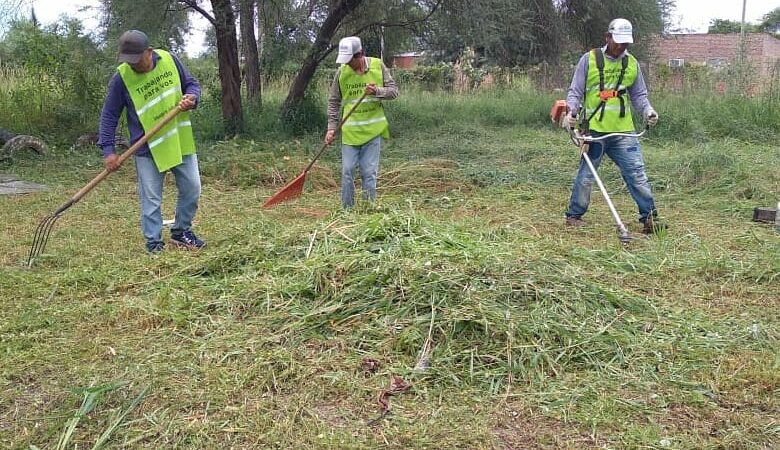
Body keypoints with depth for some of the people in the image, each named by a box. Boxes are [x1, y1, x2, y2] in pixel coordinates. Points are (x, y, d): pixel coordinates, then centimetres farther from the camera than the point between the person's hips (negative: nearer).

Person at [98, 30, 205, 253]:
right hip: (148, 149, -3)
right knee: (151, 200, -1)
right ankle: (154, 243, 12)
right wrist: (108, 150, -12)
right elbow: (109, 116, -7)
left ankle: (181, 232, 27)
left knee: (192, 189, 9)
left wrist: (191, 97, -14)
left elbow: (191, 83, 9)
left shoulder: (169, 60, -5)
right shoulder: (121, 78, -13)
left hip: (181, 141, 4)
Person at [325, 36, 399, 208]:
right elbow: (333, 102, 7)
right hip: (350, 131, 1)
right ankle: (347, 210, 13)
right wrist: (331, 127, 0)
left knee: (369, 173, 2)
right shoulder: (342, 71, -1)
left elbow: (394, 90, 2)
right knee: (347, 172, 1)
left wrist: (377, 91, -18)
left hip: (373, 129, -1)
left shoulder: (378, 65, -2)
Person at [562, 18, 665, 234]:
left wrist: (648, 111, -2)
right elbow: (575, 92, 2)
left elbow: (638, 95, 17)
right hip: (594, 129, -3)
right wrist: (571, 112, -16)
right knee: (586, 175, 5)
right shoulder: (589, 60, 0)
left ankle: (649, 218, 4)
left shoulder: (632, 64, 11)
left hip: (623, 130, 3)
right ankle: (574, 215, 20)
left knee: (637, 173, -2)